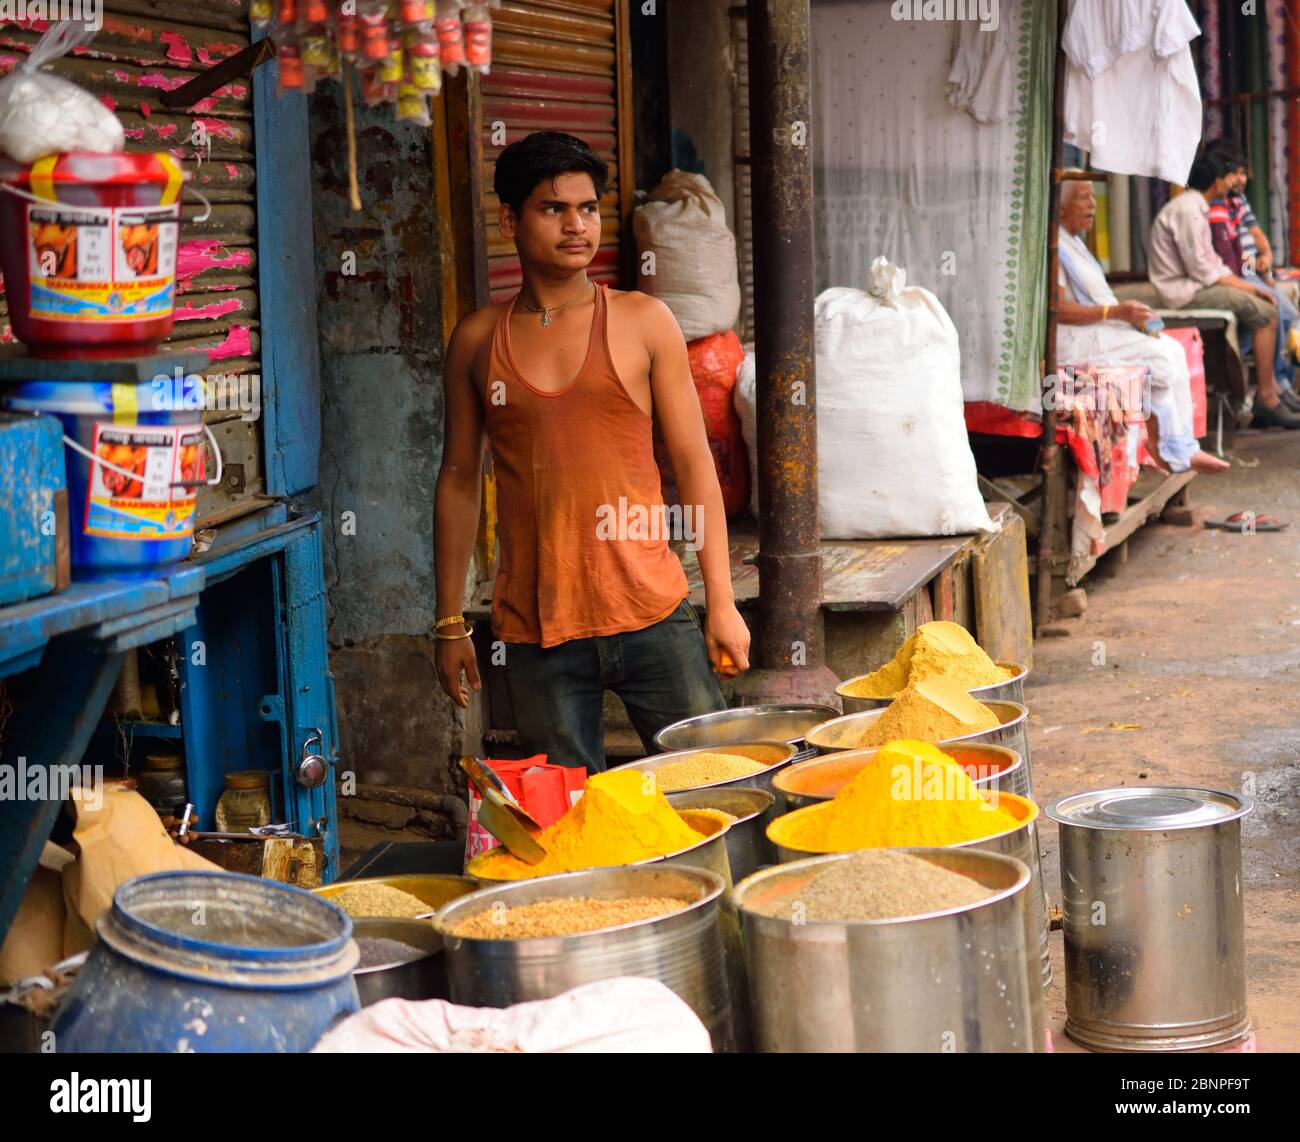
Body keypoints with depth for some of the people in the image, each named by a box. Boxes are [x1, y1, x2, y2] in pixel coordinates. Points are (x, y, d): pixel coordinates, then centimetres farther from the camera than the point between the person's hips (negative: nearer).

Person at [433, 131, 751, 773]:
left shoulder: (642, 322, 5)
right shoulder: (478, 340, 7)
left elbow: (694, 463, 5)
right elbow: (459, 481, 12)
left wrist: (722, 603, -1)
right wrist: (450, 624, 10)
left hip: (651, 614, 0)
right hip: (536, 630, 1)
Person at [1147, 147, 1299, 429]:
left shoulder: (1196, 207, 17)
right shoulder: (1187, 210, -17)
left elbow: (1212, 264, 18)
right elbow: (1200, 269, -19)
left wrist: (1246, 286, 6)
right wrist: (1245, 287, -9)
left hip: (1195, 287, 10)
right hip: (1185, 293, -10)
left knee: (1265, 307, 3)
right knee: (1265, 313, -15)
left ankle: (1270, 392, -3)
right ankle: (1266, 397, -11)